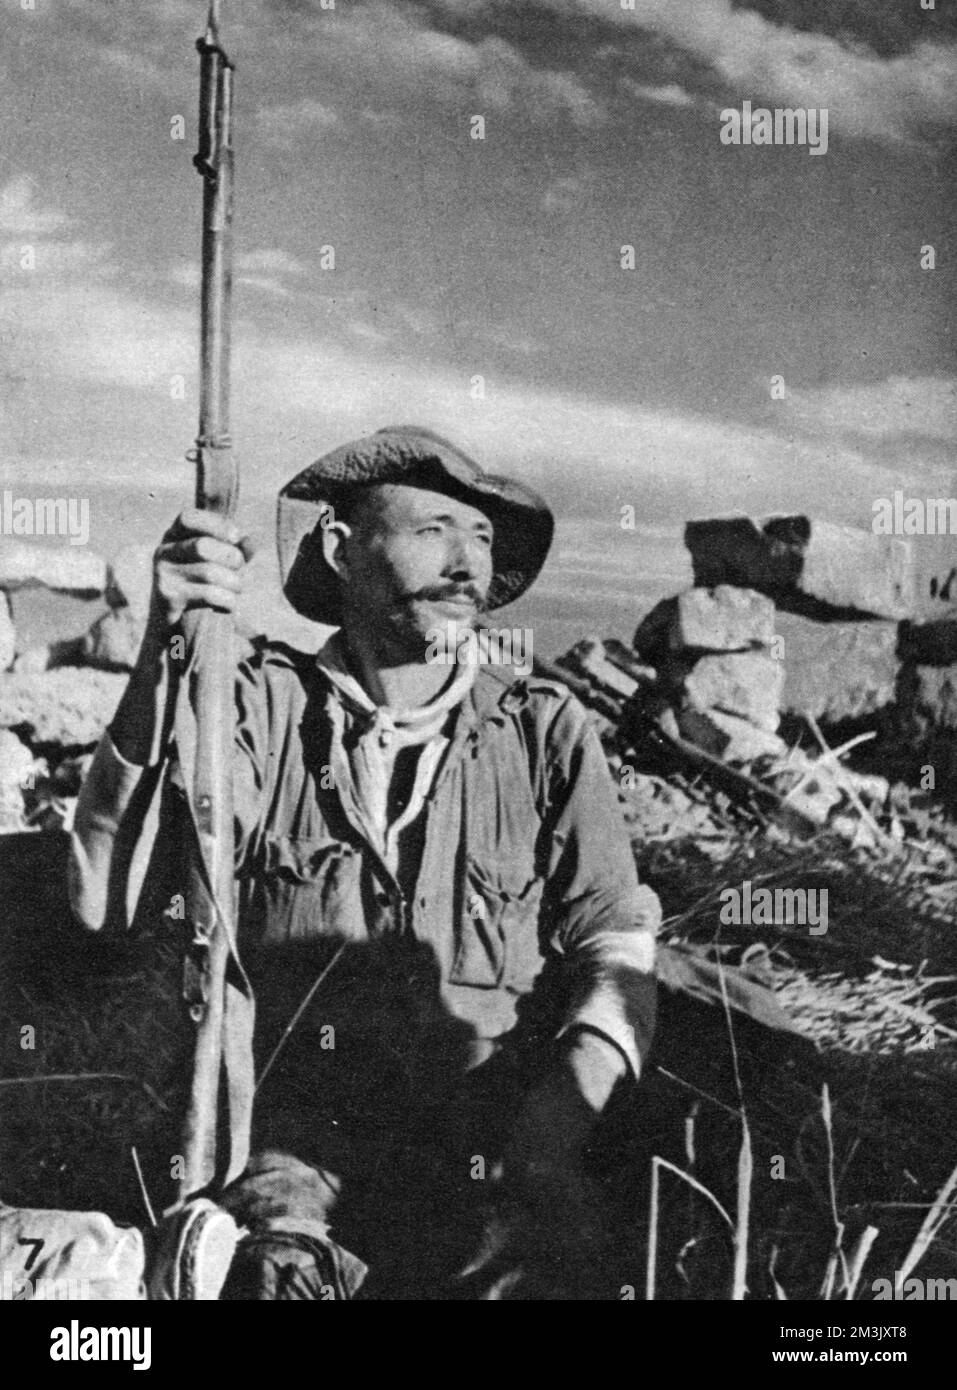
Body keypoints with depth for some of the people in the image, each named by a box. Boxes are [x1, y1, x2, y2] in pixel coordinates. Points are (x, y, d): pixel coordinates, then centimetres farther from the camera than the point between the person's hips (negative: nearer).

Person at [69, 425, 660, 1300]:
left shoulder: (546, 729, 9)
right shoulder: (267, 706, 5)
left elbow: (615, 942, 4)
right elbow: (107, 901, -7)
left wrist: (556, 1118, -15)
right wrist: (164, 657, -18)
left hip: (497, 1154, 1)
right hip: (301, 1141, -1)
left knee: (539, 1265, -28)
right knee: (284, 1269, -30)